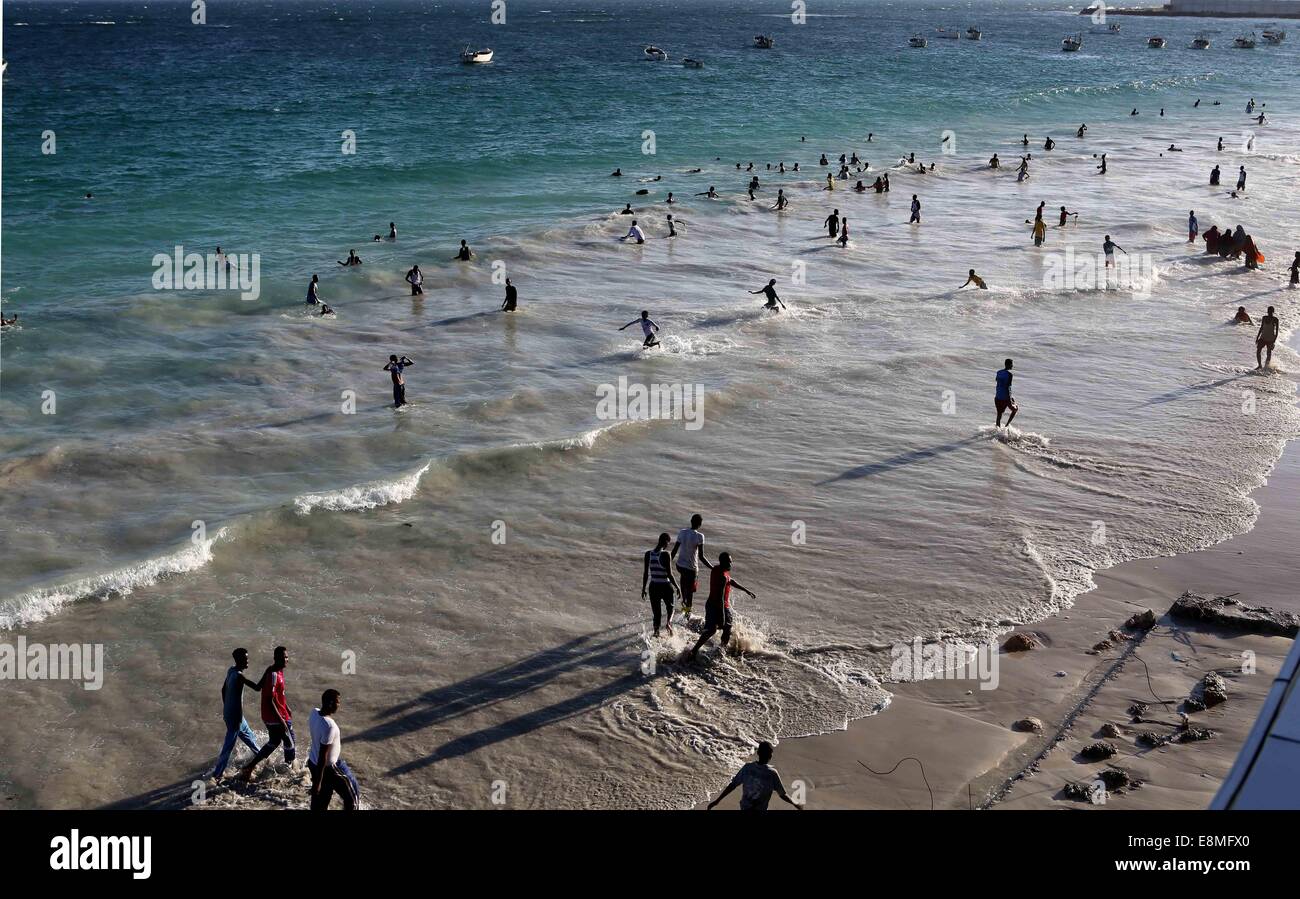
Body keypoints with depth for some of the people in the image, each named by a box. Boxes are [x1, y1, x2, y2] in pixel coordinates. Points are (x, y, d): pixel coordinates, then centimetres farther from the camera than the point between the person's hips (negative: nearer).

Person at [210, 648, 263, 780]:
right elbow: (257, 687, -29)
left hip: (229, 712, 9)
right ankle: (217, 775, 9)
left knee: (248, 735, 29)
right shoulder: (239, 676, -27)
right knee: (228, 746, 1)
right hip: (235, 716, -9)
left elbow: (223, 689, 12)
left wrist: (225, 708, 22)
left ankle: (260, 756, 49)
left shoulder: (231, 670, 1)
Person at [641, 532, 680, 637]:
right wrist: (677, 587, -4)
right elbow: (669, 574, -15)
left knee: (656, 613, 13)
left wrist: (643, 589, 12)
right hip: (665, 586, -3)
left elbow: (645, 573, 3)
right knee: (670, 608, 21)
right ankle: (669, 622, -5)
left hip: (653, 587, 3)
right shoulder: (665, 555, -15)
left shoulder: (648, 554, -2)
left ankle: (656, 632, 6)